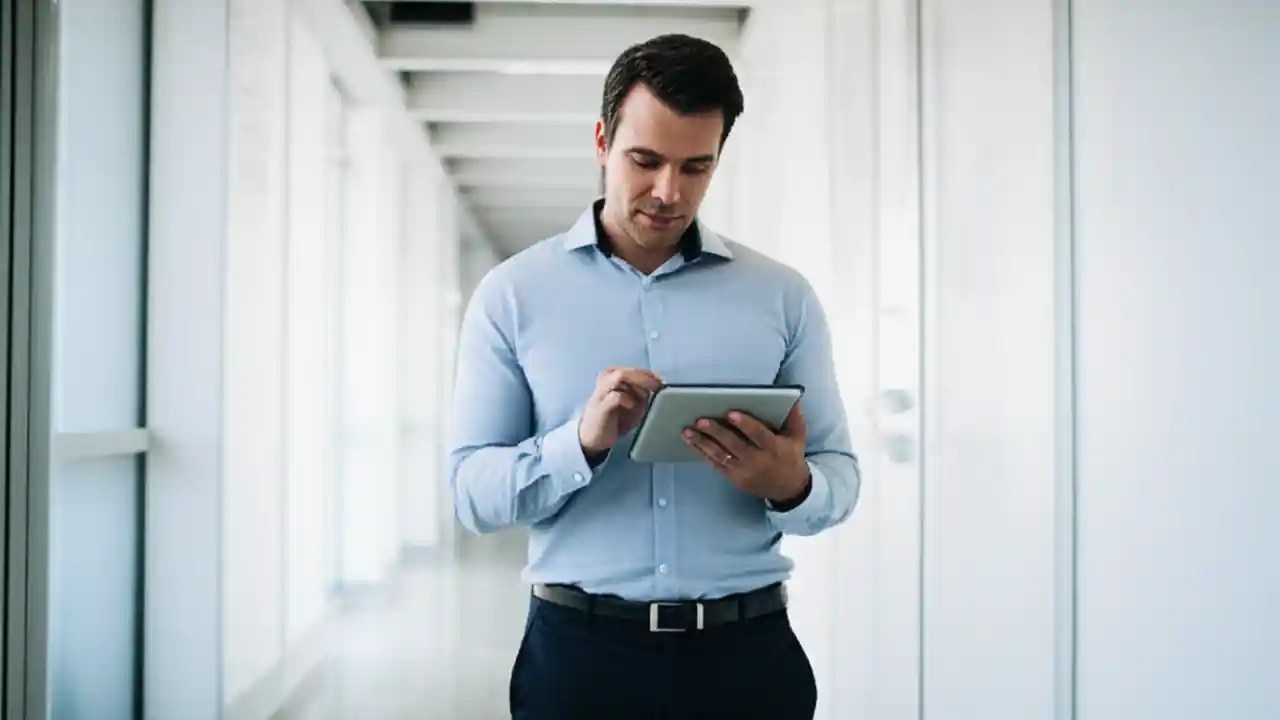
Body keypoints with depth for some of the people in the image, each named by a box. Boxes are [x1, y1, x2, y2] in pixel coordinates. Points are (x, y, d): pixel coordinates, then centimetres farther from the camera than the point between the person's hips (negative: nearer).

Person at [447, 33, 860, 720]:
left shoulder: (782, 295, 3)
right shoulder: (513, 294, 0)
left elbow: (839, 475, 5)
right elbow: (471, 490, -4)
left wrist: (791, 486, -18)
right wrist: (584, 441, -22)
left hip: (749, 651, 2)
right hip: (578, 651, -1)